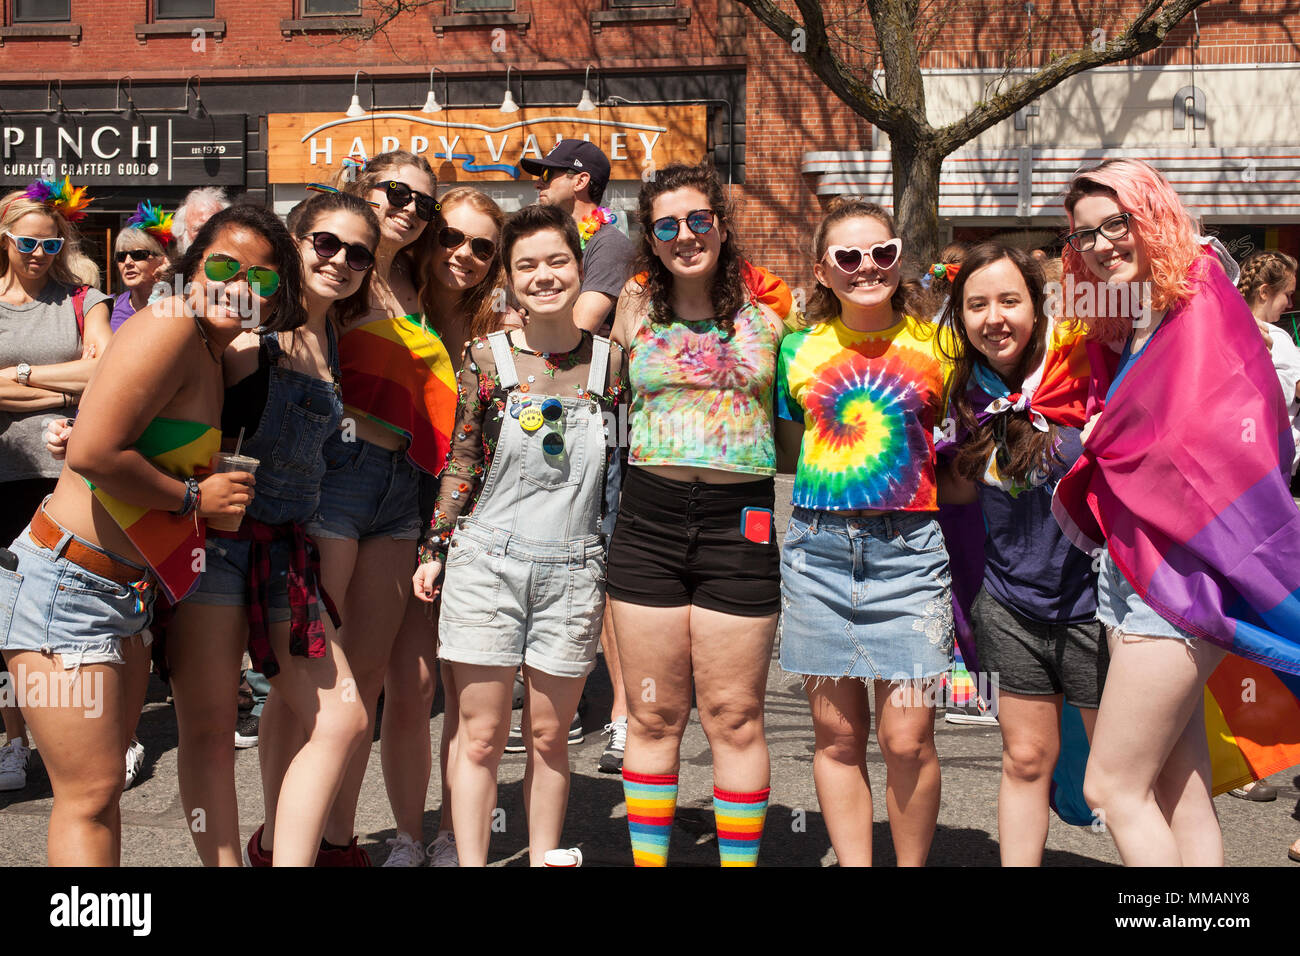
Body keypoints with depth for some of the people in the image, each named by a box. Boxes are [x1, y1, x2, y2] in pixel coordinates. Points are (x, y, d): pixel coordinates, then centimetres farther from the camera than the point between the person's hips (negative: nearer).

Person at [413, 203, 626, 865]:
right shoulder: (486, 357, 0)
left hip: (573, 572, 1)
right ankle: (470, 865, 17)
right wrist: (435, 550, 4)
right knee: (480, 737, 4)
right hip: (485, 562, -1)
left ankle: (544, 861, 25)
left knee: (549, 737, 10)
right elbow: (462, 463, 6)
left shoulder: (611, 362, 2)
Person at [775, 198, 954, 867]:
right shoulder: (799, 347, 8)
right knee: (837, 734, 7)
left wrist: (915, 465, -1)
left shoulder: (933, 343, 4)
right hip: (818, 548, 2)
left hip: (907, 548, -2)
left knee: (907, 739, -3)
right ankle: (853, 864, 21)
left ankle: (912, 864, 18)